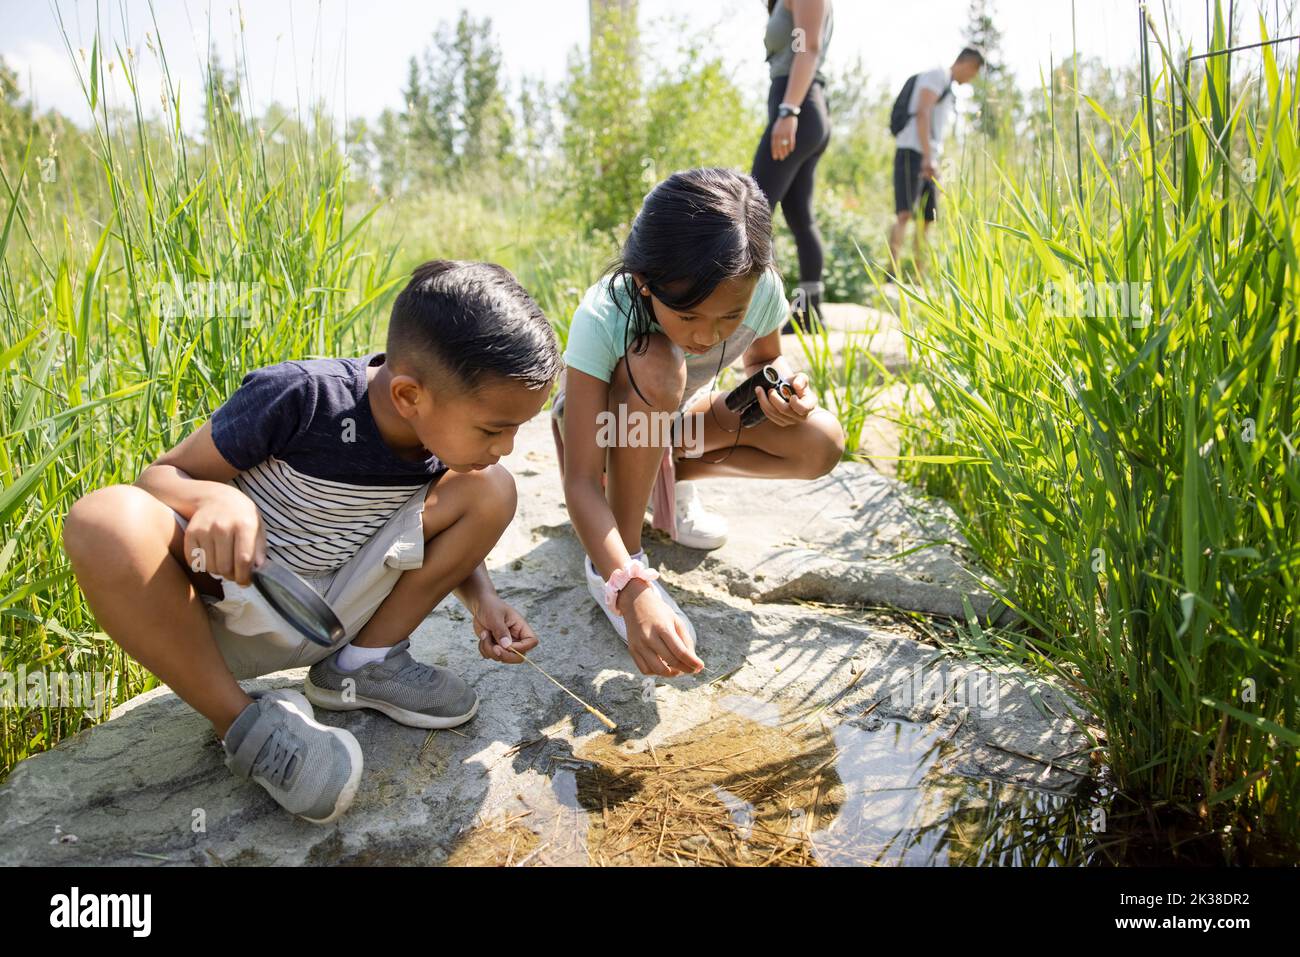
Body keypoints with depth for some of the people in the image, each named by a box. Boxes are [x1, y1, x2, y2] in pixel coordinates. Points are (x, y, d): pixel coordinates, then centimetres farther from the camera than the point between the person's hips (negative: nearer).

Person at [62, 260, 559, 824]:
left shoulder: (449, 430, -10)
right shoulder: (300, 397, -26)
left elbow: (447, 533, 9)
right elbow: (163, 475, -13)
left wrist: (481, 598, -11)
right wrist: (216, 498, -36)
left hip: (332, 615, 4)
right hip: (227, 613, -3)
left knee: (491, 489, -13)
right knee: (107, 520, -35)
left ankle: (362, 664, 0)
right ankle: (240, 721, -15)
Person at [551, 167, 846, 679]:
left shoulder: (761, 290, -26)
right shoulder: (604, 316, -38)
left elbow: (764, 358, 0)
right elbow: (580, 482, -39)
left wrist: (782, 386, -26)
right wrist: (631, 590, -53)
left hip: (678, 417, 4)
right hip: (605, 426, -4)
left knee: (821, 445, -19)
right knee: (654, 368, -39)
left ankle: (671, 478, 5)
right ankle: (618, 555, -20)